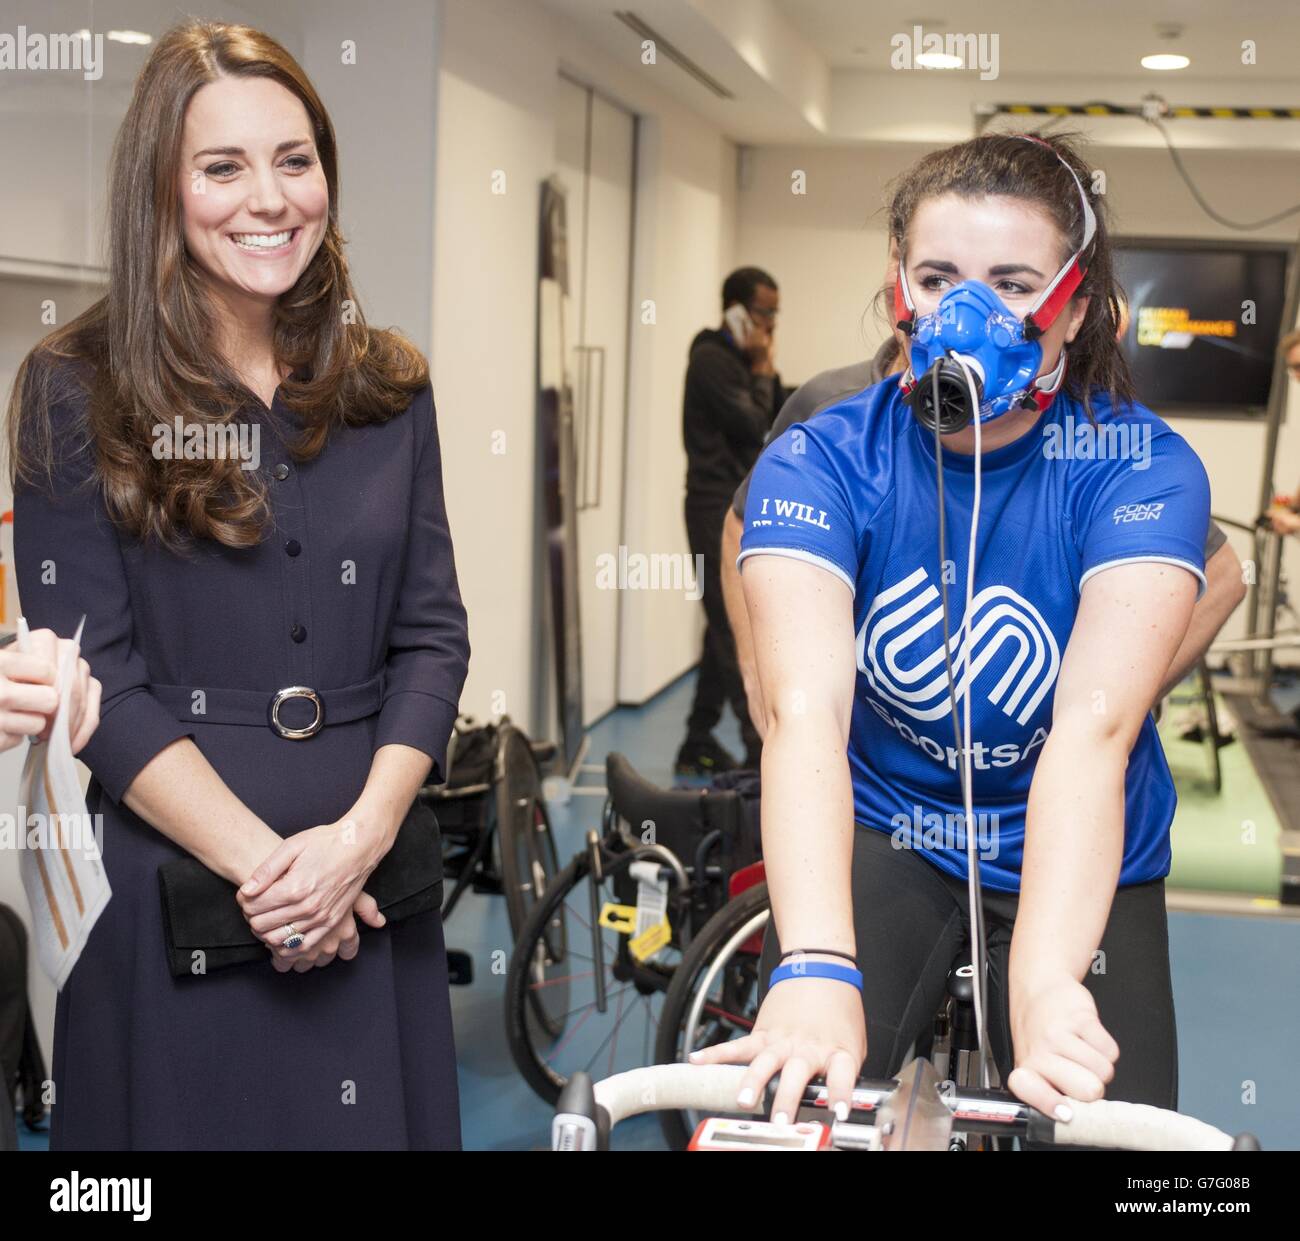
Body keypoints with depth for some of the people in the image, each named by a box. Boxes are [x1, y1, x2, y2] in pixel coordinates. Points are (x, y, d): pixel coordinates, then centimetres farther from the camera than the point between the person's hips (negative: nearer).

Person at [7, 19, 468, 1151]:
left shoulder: (387, 387, 7)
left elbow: (432, 634, 4)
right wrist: (260, 860, -15)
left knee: (381, 1121, 13)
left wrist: (361, 835, -11)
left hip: (370, 885, 3)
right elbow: (91, 675, -8)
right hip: (171, 884, -3)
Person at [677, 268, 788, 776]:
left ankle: (698, 745, 19)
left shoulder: (739, 359, 18)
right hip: (720, 509, -10)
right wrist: (763, 370, -5)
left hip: (742, 509, 10)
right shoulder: (712, 358, -10)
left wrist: (766, 371, 5)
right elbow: (750, 424, -18)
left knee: (725, 629, 12)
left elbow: (778, 421, 15)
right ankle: (761, 749, -13)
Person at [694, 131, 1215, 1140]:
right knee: (789, 1116, -19)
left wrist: (1045, 981, -47)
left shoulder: (1143, 470, -18)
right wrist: (817, 972, -46)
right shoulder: (819, 462, -16)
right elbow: (806, 710, -31)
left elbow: (1095, 726, -32)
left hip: (1077, 860, 1)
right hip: (881, 836, 0)